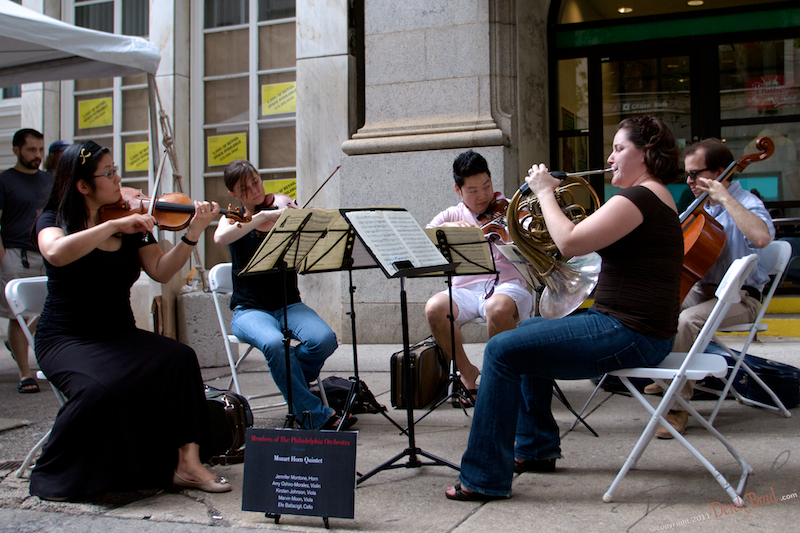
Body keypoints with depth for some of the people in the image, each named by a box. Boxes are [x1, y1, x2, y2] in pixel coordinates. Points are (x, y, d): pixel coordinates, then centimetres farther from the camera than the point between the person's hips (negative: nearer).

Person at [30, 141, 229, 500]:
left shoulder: (131, 225, 7)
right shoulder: (54, 221, -4)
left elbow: (161, 272, -4)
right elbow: (56, 254, -29)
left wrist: (192, 233, -15)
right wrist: (113, 225, -31)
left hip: (120, 335, 4)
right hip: (65, 339, -4)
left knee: (179, 359, -24)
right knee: (100, 387, -34)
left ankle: (186, 463, -21)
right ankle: (52, 476, -11)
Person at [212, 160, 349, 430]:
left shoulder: (285, 212, 9)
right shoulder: (236, 219, 8)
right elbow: (220, 238, -19)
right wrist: (263, 216, -25)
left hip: (289, 305, 2)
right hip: (250, 309, -2)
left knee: (325, 339, -29)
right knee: (274, 343, -35)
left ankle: (292, 383, 2)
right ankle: (317, 416, -23)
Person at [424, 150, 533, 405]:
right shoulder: (453, 216, 14)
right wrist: (446, 227, -21)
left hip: (507, 285, -2)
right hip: (466, 288, 2)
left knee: (497, 307, -37)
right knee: (434, 308, -29)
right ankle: (467, 373, -6)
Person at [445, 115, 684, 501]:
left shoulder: (638, 198, -16)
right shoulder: (653, 198, 18)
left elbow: (570, 243, -24)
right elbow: (592, 238, 23)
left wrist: (545, 192, -10)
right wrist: (551, 195, 16)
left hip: (629, 335, -11)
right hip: (631, 326, 11)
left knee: (502, 350, -14)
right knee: (530, 331, 28)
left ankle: (485, 477, -9)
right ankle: (535, 445, 36)